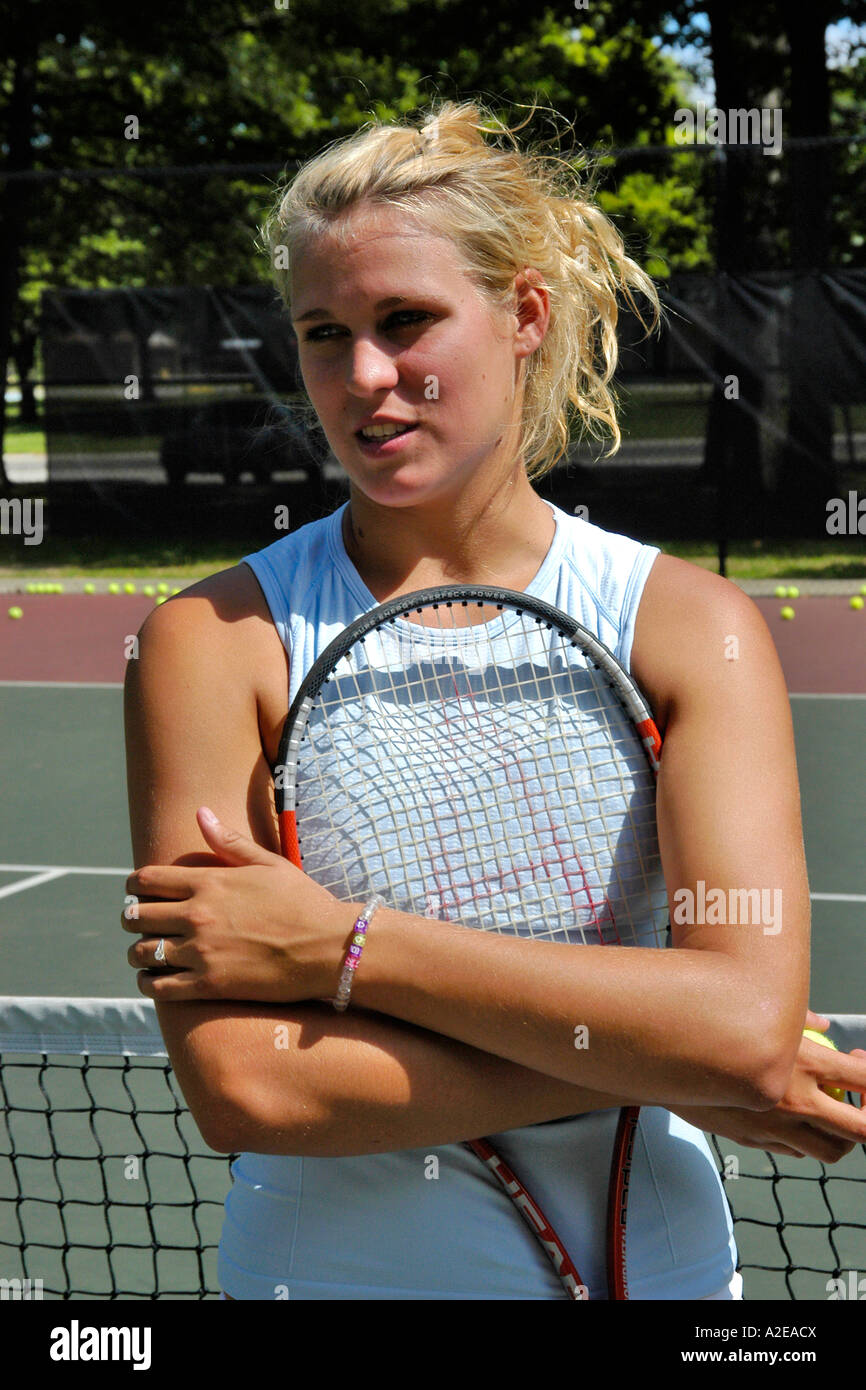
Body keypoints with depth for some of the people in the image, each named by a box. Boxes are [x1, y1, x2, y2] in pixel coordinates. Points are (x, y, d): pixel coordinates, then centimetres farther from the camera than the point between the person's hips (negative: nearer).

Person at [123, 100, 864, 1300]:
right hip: (321, 1265, -1)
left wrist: (340, 945, -22)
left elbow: (751, 1017, -22)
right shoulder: (216, 638, -10)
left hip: (649, 1261, 1)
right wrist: (654, 1065, -22)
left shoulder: (691, 627, -8)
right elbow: (241, 1087, -21)